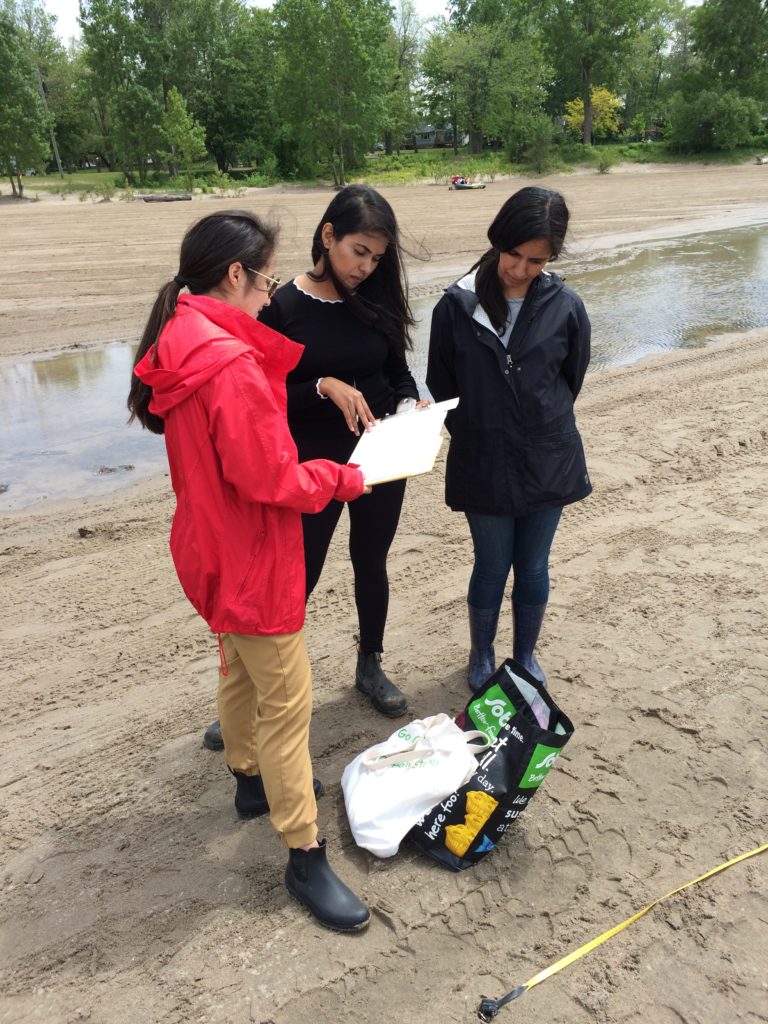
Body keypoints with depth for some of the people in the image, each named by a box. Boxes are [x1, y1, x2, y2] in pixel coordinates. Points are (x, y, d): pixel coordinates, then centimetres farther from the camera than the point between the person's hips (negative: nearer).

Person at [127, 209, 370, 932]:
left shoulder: (177, 343, 3)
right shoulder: (230, 363, -27)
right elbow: (272, 478, -26)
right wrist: (342, 479, -10)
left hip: (213, 548, 10)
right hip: (251, 561, -10)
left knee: (240, 670, 26)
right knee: (286, 702, 2)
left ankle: (252, 778, 48)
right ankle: (305, 856, 16)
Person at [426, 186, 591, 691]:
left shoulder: (566, 307, -7)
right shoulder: (458, 306, -10)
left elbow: (571, 381, 6)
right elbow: (441, 385, 1)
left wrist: (542, 429, 11)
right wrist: (474, 433, 4)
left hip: (547, 461, 1)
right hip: (484, 464, -1)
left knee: (534, 566, 14)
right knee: (492, 565, 11)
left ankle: (526, 655, 37)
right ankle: (482, 656, 35)